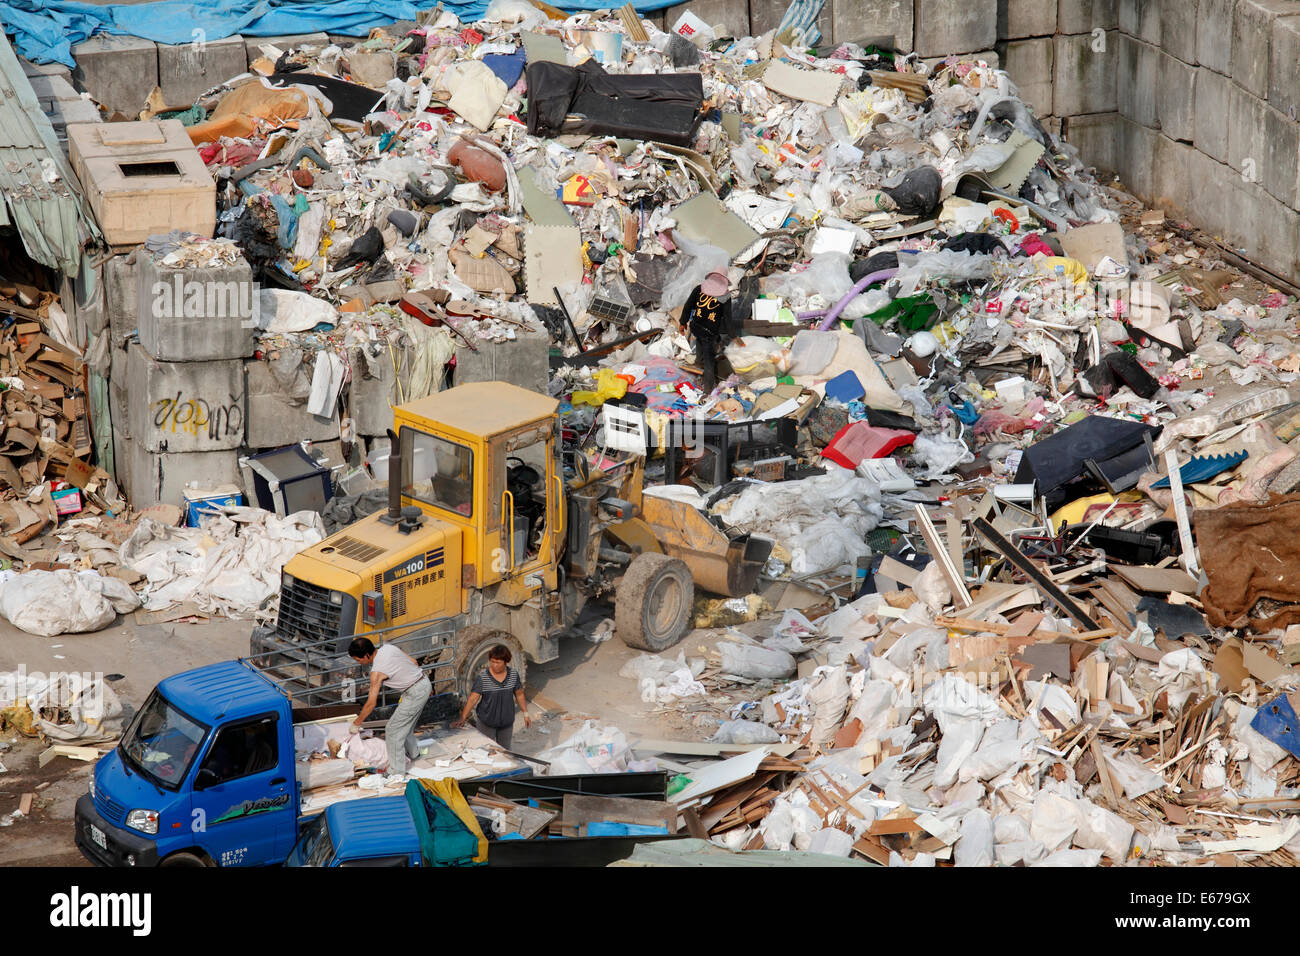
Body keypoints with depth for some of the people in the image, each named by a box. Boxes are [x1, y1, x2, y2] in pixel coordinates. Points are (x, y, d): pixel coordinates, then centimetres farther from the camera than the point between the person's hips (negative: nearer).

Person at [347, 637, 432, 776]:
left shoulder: (377, 671, -22)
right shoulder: (387, 647, 0)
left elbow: (371, 703, -17)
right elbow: (413, 662, 11)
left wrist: (356, 723, -5)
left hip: (415, 693, -9)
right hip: (425, 682, 9)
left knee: (393, 730, 0)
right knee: (405, 723, 28)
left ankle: (397, 771, 6)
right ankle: (413, 752, 49)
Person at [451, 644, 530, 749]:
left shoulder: (514, 674, -7)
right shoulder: (482, 677, -18)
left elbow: (519, 695, 6)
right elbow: (473, 698, -21)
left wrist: (526, 714, 5)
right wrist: (462, 718, -29)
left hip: (506, 722, 3)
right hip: (486, 723, -3)